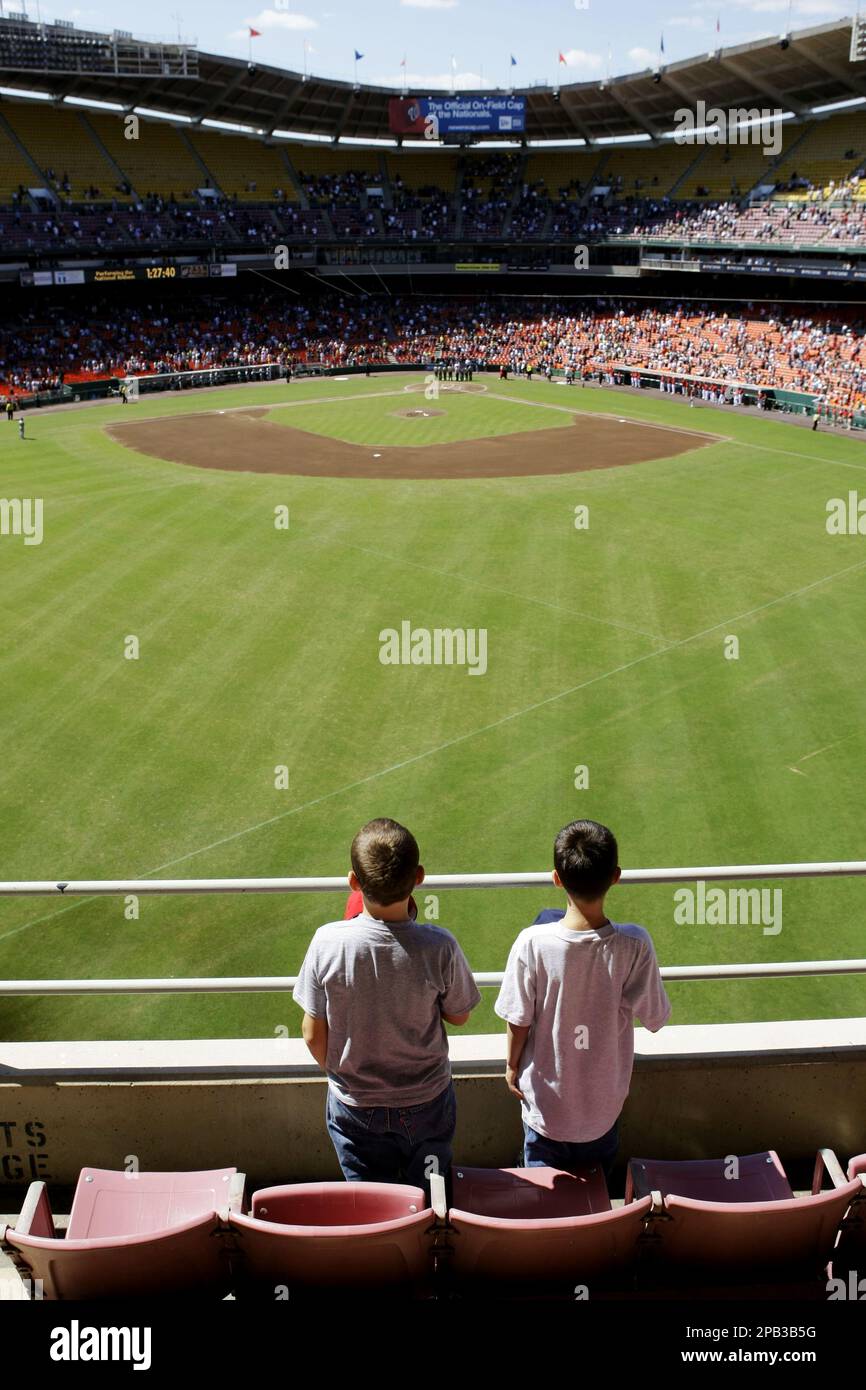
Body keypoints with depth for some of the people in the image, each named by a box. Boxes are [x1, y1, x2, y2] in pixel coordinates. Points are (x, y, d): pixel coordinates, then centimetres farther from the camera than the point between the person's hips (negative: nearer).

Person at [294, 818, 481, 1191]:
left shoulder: (327, 941, -22)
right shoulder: (439, 946, -24)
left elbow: (314, 1036, -12)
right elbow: (458, 1016, -5)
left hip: (354, 1106, 0)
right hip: (427, 1104, 0)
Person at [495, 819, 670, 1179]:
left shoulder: (532, 943, -28)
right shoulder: (634, 945, -26)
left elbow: (518, 1021, -15)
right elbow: (655, 1018, -13)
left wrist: (512, 1066, 5)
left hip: (546, 1099, -1)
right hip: (605, 1099, 1)